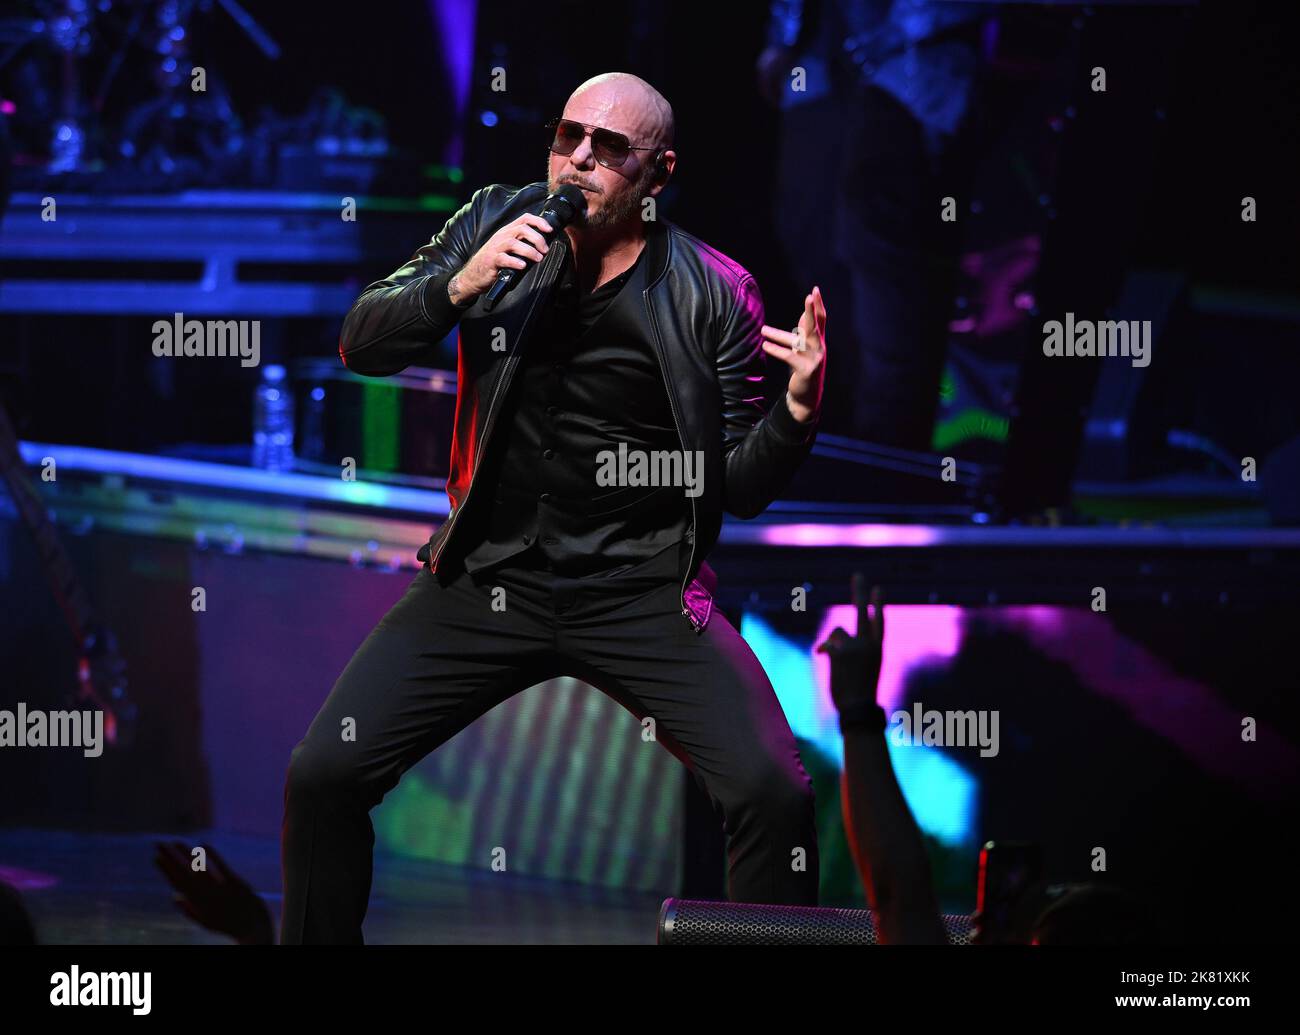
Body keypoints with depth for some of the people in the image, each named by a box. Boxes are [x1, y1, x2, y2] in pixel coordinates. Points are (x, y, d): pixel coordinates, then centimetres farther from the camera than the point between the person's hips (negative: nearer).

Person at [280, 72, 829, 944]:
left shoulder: (712, 294, -2)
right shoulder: (500, 225, 4)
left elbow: (737, 486, 1)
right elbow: (363, 345, 0)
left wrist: (797, 415, -20)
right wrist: (459, 285, -18)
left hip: (641, 593, -2)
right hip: (490, 577, 2)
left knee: (776, 796, -21)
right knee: (322, 775, -8)